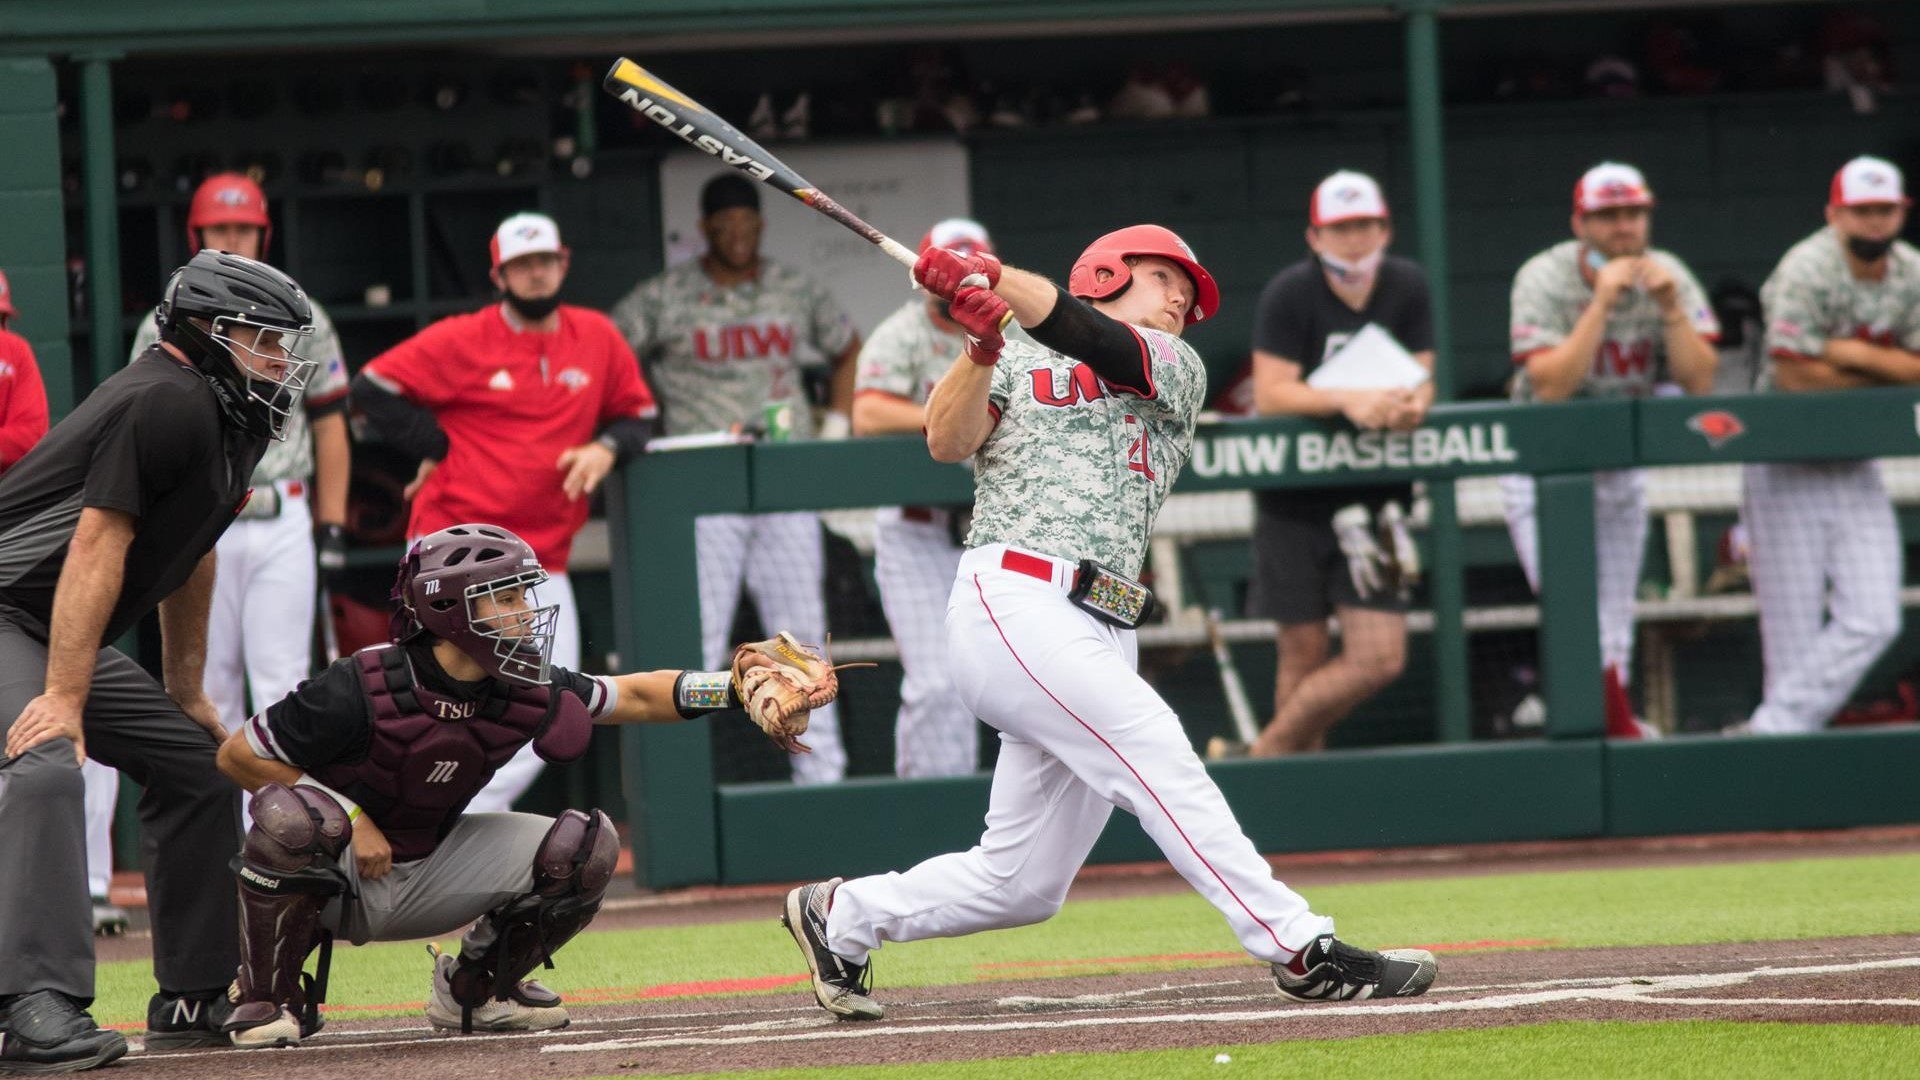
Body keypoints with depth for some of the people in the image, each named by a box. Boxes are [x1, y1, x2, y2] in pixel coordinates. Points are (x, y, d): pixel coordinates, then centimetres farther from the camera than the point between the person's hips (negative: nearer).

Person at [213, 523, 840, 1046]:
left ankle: (474, 987, 12)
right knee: (290, 815, -39)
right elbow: (238, 756, -18)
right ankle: (266, 998, -16)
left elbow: (635, 697, 3)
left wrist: (732, 688, -12)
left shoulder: (525, 694, -10)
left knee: (585, 846, -10)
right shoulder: (363, 688, -26)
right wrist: (352, 817, -22)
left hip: (427, 875, 5)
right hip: (335, 882, -5)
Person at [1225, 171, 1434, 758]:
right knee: (1304, 654, 1)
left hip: (1373, 499, 3)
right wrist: (1348, 400, -32)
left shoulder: (1406, 287, 2)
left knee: (1381, 659, -6)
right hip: (1294, 500, -3)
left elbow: (1422, 379, 1)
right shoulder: (1290, 293, -9)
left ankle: (1265, 755, 9)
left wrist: (1412, 404, -23)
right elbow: (1271, 394, -17)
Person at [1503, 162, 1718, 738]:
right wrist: (1603, 302, -33)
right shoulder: (1545, 280, -18)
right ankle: (1618, 729, -18)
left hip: (1621, 464, 4)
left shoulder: (1667, 276, -7)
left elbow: (1699, 381, -15)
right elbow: (1550, 386, -29)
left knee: (1614, 622, 9)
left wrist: (1669, 306, -27)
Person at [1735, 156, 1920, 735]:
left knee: (1872, 621, -7)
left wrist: (1855, 354, -17)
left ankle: (1772, 731, -5)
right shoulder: (1808, 270, -17)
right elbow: (1795, 374, -21)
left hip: (1856, 469, 6)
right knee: (1794, 632, -6)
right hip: (1786, 466, -6)